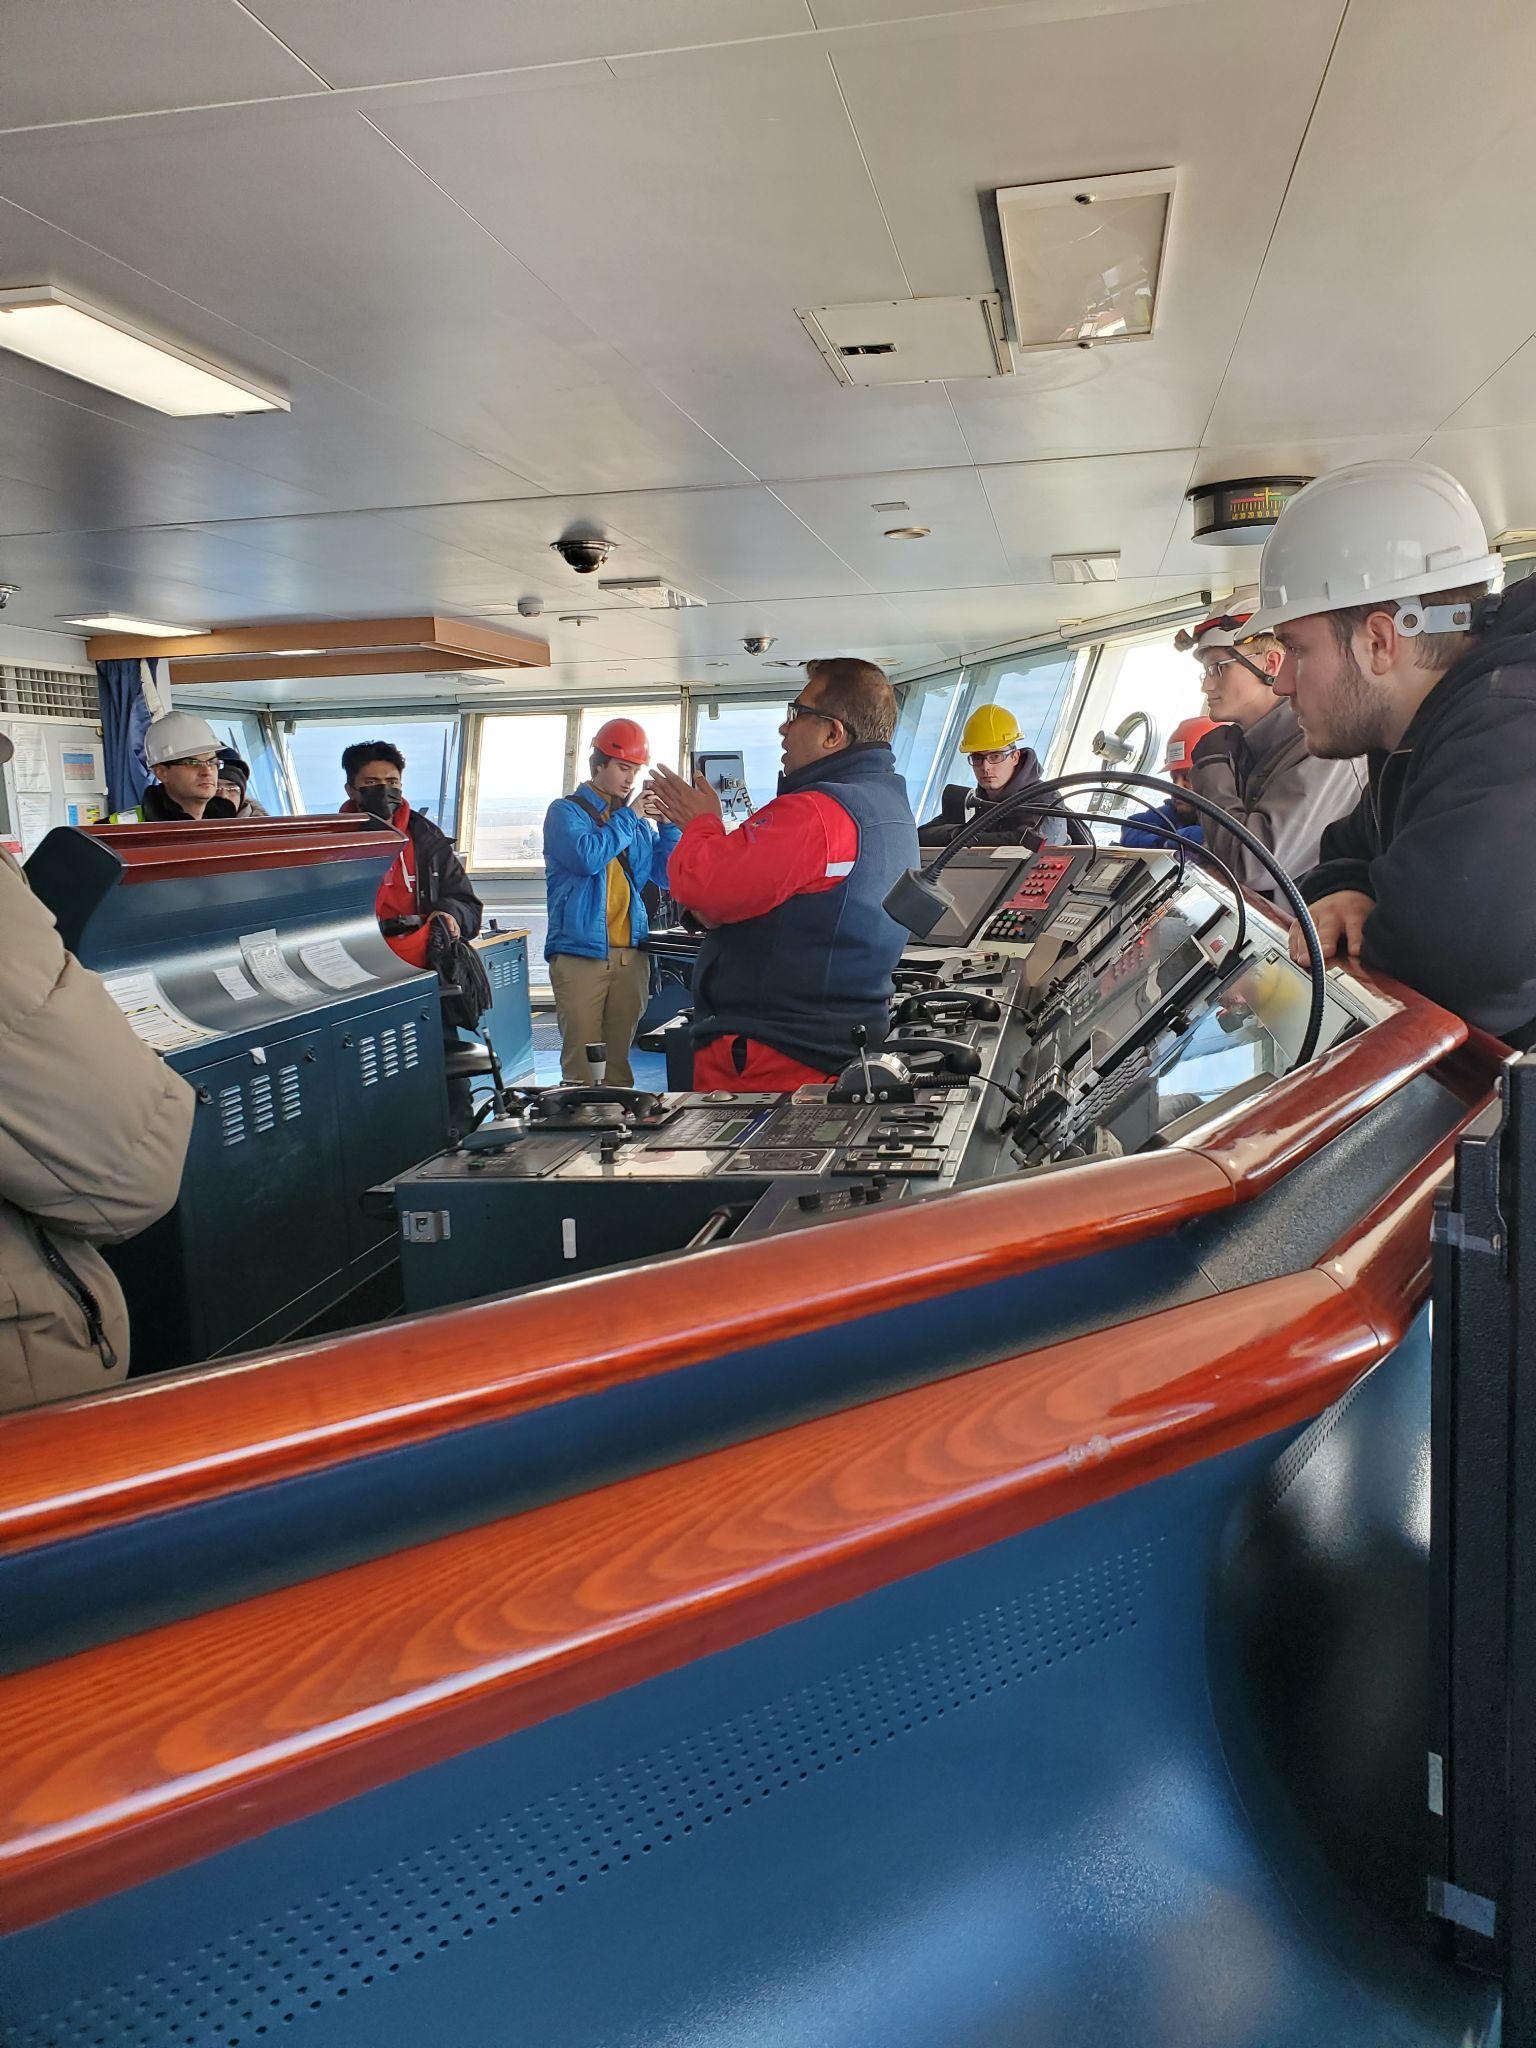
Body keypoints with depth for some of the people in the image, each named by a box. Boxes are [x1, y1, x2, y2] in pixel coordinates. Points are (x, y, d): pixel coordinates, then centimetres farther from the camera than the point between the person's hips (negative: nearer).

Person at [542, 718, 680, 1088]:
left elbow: (668, 876, 13)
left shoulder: (637, 821, 17)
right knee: (581, 1065, -8)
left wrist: (668, 824, 2)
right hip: (580, 953, -5)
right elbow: (588, 857, -16)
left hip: (631, 955, 5)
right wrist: (631, 815, -7)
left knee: (619, 1063, 8)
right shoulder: (565, 811, 4)